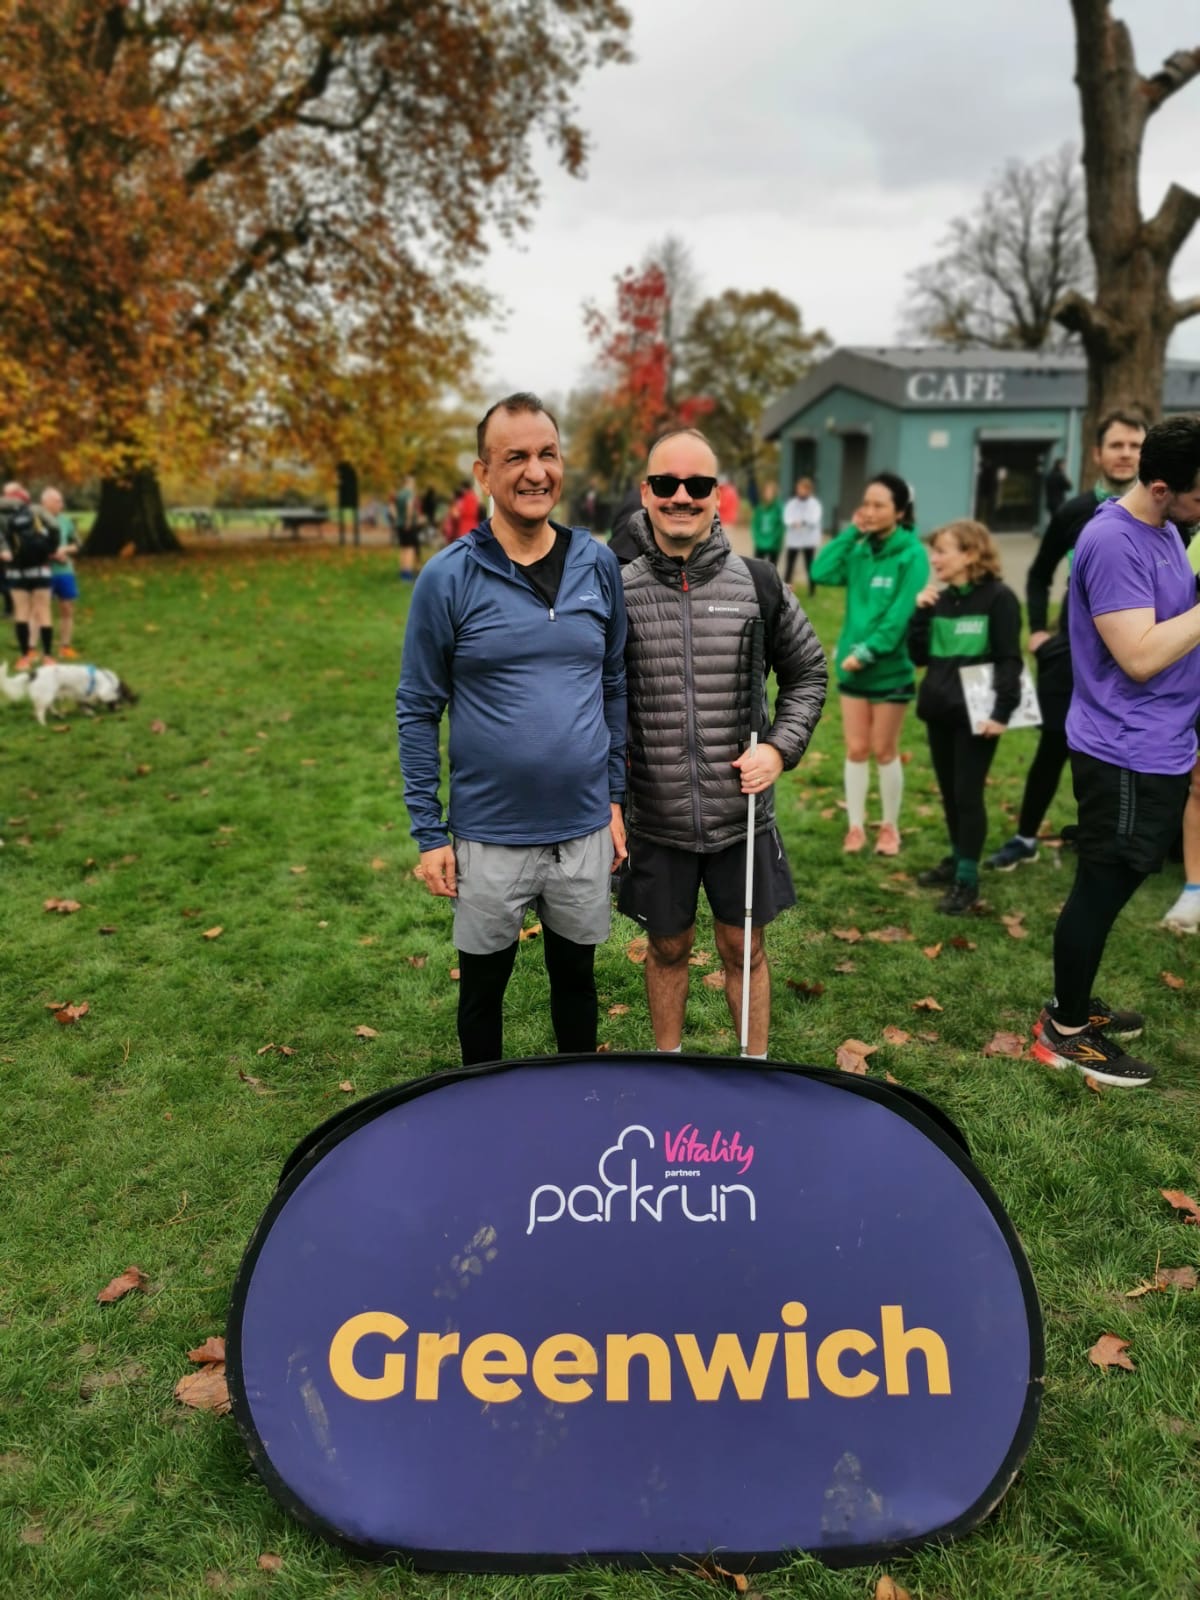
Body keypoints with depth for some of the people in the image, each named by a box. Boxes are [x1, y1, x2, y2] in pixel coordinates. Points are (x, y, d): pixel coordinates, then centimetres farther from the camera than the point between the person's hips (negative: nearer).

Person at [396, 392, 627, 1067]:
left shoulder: (598, 565, 0)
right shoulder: (448, 578, -9)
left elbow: (616, 685, 8)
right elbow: (418, 709, -5)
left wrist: (616, 797, 6)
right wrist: (429, 832, -7)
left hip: (585, 829, 2)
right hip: (488, 834, -2)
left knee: (576, 975, 19)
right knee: (484, 986, 15)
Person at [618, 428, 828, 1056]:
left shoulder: (759, 586, -3)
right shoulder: (617, 592, -4)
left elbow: (808, 672, 10)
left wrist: (780, 748, -3)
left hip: (742, 816, 0)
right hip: (655, 820, 0)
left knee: (744, 946, 15)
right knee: (668, 948, 17)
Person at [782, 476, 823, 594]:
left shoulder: (815, 504, 0)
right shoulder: (791, 503, 5)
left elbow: (814, 520, -15)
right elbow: (787, 519, -10)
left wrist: (803, 522, -36)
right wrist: (794, 523, -34)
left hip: (809, 540, -2)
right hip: (793, 540, 2)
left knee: (810, 566, 4)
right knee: (789, 566, 4)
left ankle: (812, 590, 12)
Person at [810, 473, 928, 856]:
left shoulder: (912, 554, -11)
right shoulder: (859, 549, 4)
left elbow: (901, 614, -17)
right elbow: (820, 573, -10)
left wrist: (867, 652, -21)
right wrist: (850, 532, -9)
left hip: (891, 667, -4)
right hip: (852, 666, 4)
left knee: (884, 751, 7)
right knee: (856, 750, 9)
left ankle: (890, 827, 24)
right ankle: (855, 826, 21)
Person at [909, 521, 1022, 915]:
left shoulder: (998, 598, -10)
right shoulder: (938, 599, 7)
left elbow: (1010, 660, -12)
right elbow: (919, 656, 5)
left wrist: (1002, 711, -19)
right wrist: (920, 612, -6)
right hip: (938, 711, 6)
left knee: (968, 795, -2)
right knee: (948, 792, 15)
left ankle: (968, 878, 6)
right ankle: (957, 859, 30)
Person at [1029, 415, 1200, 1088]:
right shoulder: (1114, 543, -20)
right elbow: (1140, 656, -25)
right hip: (1128, 755, -9)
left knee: (1111, 887, 18)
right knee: (1102, 890, 2)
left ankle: (1073, 1005, 33)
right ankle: (1066, 1033, 16)